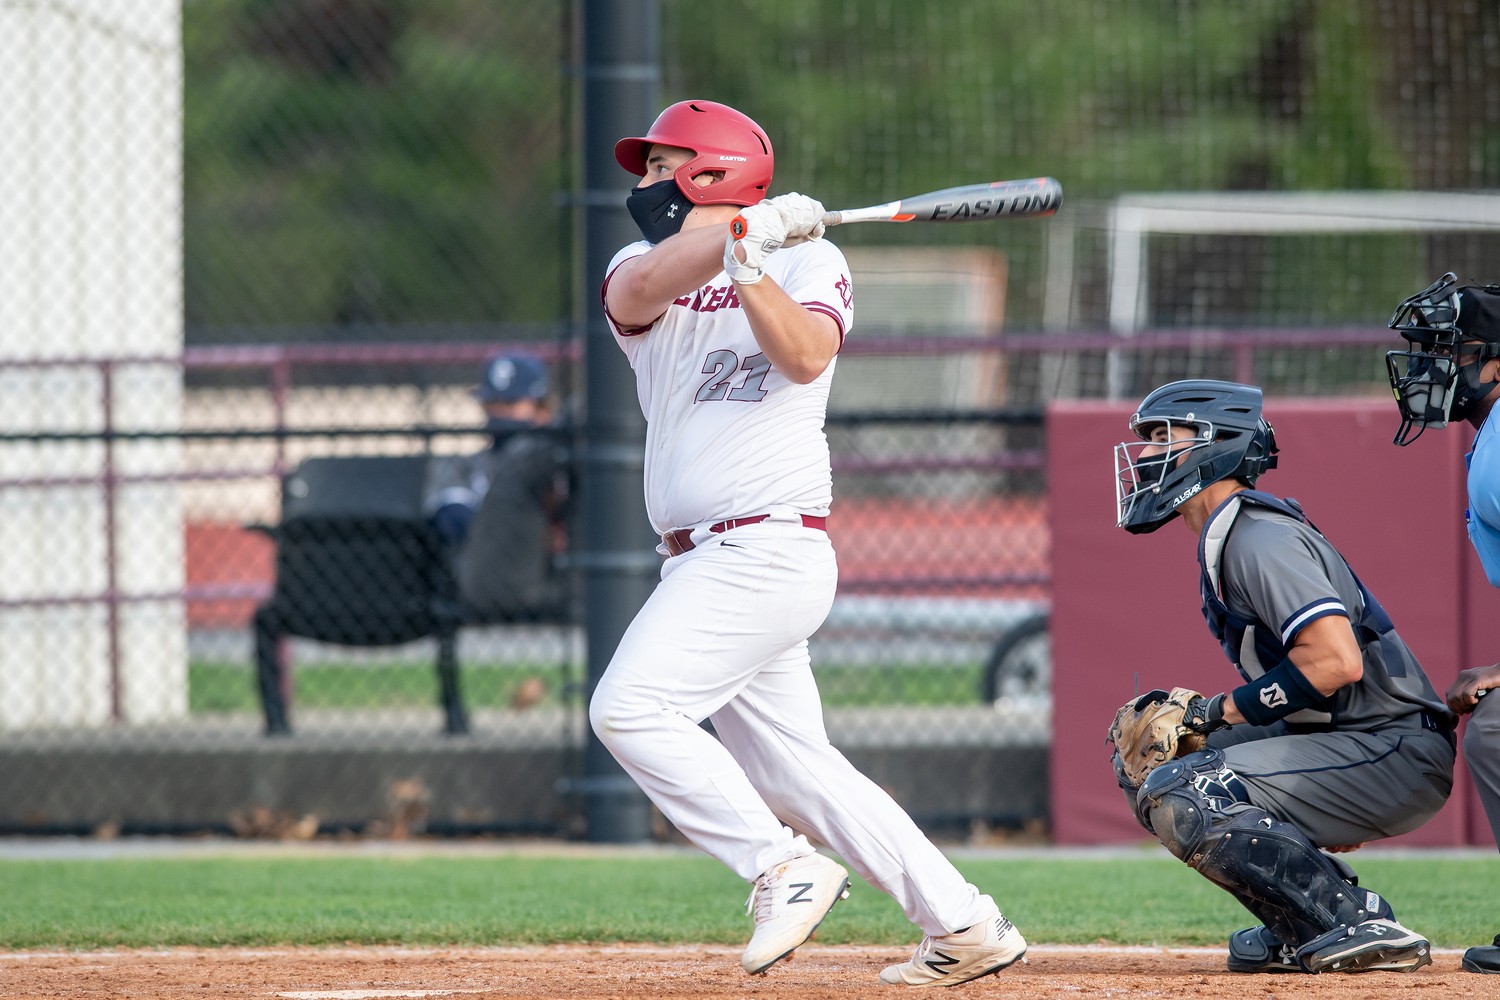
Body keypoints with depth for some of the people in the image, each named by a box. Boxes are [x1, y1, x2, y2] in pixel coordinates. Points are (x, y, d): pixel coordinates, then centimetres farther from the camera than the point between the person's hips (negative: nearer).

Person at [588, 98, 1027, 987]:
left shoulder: (810, 262, 1)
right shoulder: (645, 271, 14)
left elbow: (806, 355, -19)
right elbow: (639, 288, -12)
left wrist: (748, 262, -29)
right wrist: (743, 231, -26)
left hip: (769, 544, -7)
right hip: (709, 563, 7)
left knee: (629, 706, -20)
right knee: (791, 770, 9)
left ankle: (785, 869, -14)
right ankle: (967, 927, 14)